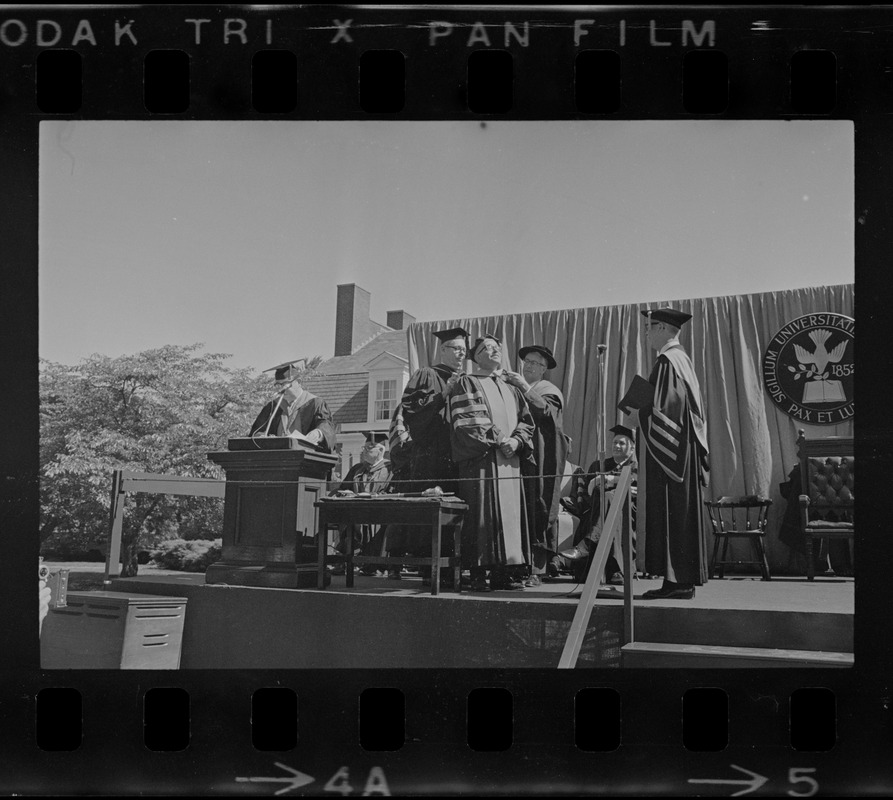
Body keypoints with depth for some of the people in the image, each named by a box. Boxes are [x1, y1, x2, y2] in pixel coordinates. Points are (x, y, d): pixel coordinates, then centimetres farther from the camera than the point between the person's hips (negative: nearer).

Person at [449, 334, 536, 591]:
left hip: (509, 460, 5)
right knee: (481, 513, -10)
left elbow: (526, 422, 16)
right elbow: (464, 421, -7)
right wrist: (496, 440, -13)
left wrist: (515, 440, -5)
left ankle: (503, 572, 3)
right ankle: (478, 574, -9)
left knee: (510, 512, 0)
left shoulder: (511, 388, 23)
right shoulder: (467, 384, 6)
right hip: (479, 459, -5)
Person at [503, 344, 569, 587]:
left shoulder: (549, 391, 8)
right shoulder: (512, 389, 18)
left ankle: (537, 569, -6)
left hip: (540, 458, -3)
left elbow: (546, 411, -14)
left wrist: (525, 388, -18)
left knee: (539, 509, -7)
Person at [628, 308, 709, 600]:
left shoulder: (667, 361, -14)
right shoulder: (682, 359, 16)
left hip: (667, 451, -10)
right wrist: (642, 412, 19)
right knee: (681, 513, 9)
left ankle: (678, 582, -6)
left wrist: (639, 415, -6)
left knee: (671, 514, -8)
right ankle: (683, 579, 12)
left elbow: (666, 408, -22)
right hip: (681, 450, 10)